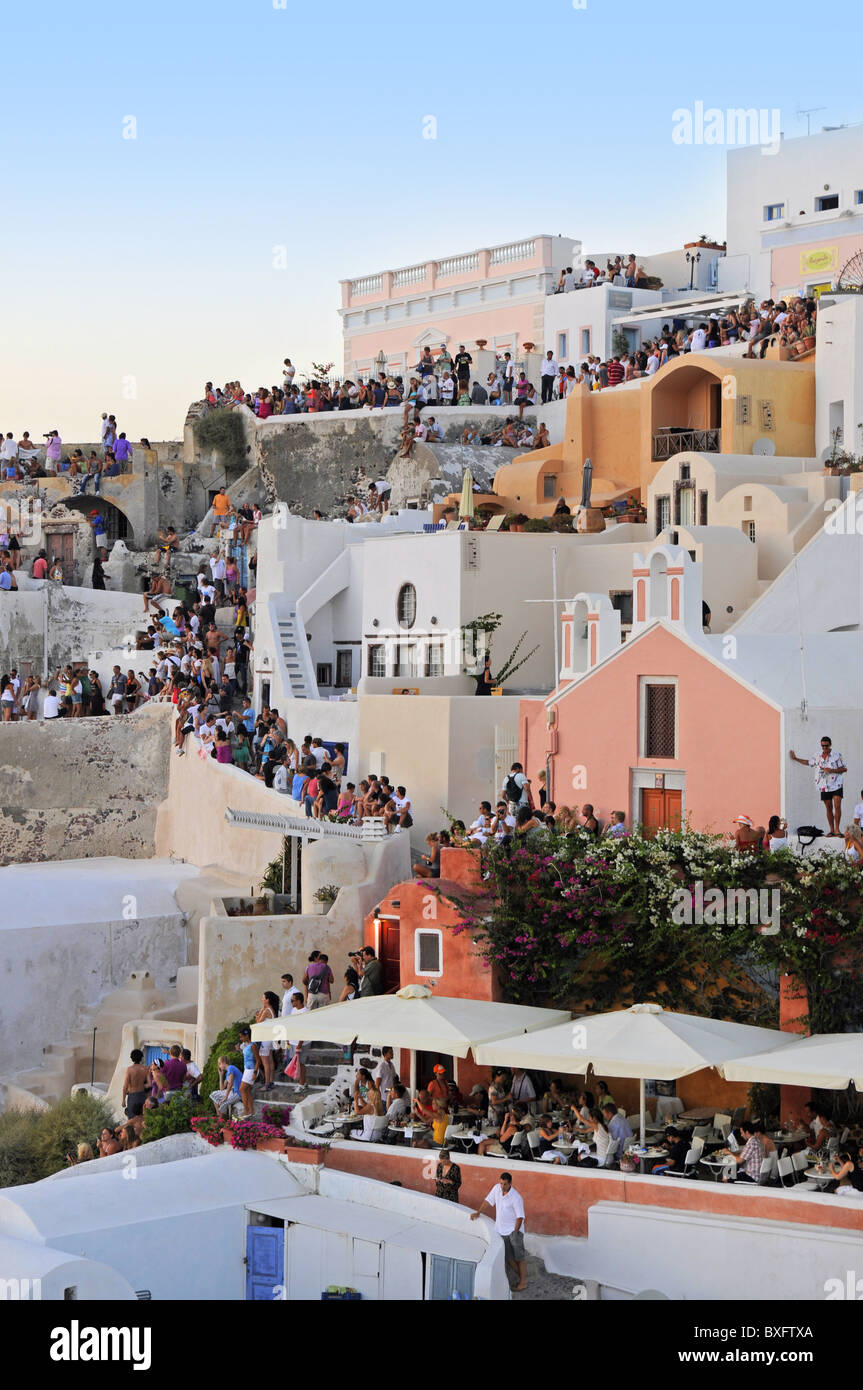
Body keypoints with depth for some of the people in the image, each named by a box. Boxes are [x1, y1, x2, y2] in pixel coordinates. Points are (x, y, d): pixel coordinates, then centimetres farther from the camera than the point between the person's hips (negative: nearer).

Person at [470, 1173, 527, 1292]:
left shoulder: (516, 1197, -20)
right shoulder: (497, 1188, -2)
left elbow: (520, 1217, -16)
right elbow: (489, 1201, 13)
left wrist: (515, 1232, -14)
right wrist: (478, 1213, 15)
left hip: (514, 1229, -6)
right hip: (502, 1230, 6)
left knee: (519, 1257, -4)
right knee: (509, 1258, 8)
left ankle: (523, 1282, 3)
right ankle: (521, 1277, 23)